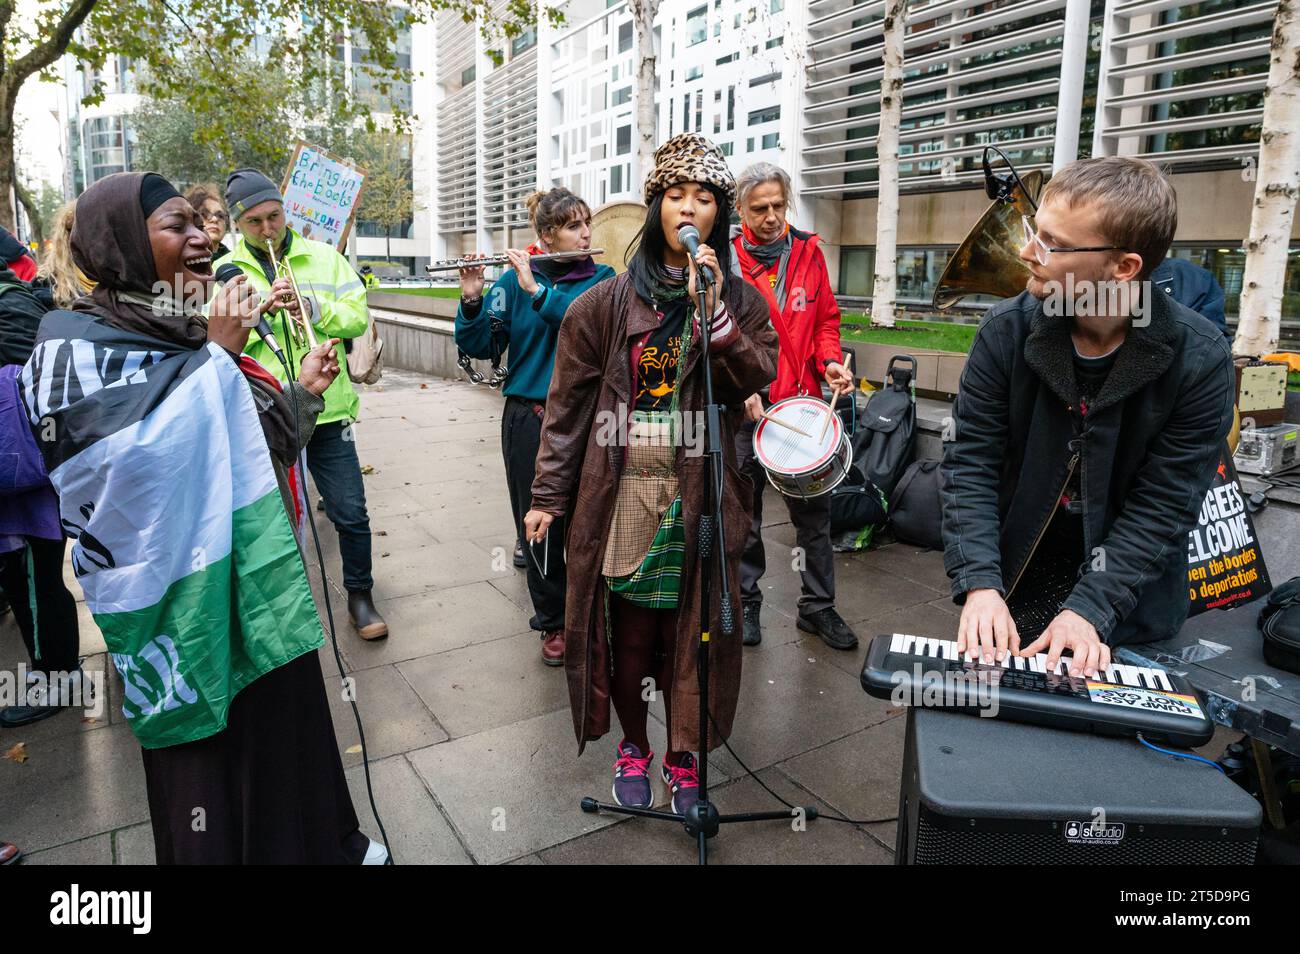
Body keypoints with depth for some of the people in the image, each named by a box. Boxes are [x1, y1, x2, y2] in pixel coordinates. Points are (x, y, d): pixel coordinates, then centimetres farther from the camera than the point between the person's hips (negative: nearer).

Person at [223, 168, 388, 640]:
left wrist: (313, 307, -17)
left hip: (326, 411, 0)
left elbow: (358, 316, -1)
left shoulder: (323, 257, 6)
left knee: (351, 514, 3)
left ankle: (360, 597, 23)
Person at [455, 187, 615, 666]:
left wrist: (538, 291, -23)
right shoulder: (513, 279, 2)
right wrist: (471, 300, -19)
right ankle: (553, 623, 23)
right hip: (529, 417, 0)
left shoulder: (602, 279, 3)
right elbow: (480, 345, -3)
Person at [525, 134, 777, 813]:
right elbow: (568, 403, 2)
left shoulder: (740, 300, 7)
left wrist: (714, 311, -16)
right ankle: (632, 748, 32)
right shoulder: (608, 303, 3)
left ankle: (684, 759, 29)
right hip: (622, 494, 0)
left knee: (692, 628, 8)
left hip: (702, 496, 1)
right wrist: (548, 495, 1)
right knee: (627, 628, 8)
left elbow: (759, 381, -8)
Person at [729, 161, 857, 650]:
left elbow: (825, 319, 12)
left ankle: (818, 606, 24)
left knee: (814, 510, 9)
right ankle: (745, 601, 26)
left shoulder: (808, 252, 6)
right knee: (743, 512, 9)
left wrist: (830, 361, -6)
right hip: (741, 408, -2)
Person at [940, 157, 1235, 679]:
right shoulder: (1007, 329, -14)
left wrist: (1089, 609, -25)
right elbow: (969, 460, -14)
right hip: (1015, 578, 1)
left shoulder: (1199, 358, -18)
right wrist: (980, 583, -24)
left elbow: (1163, 505, -15)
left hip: (1128, 604, -1)